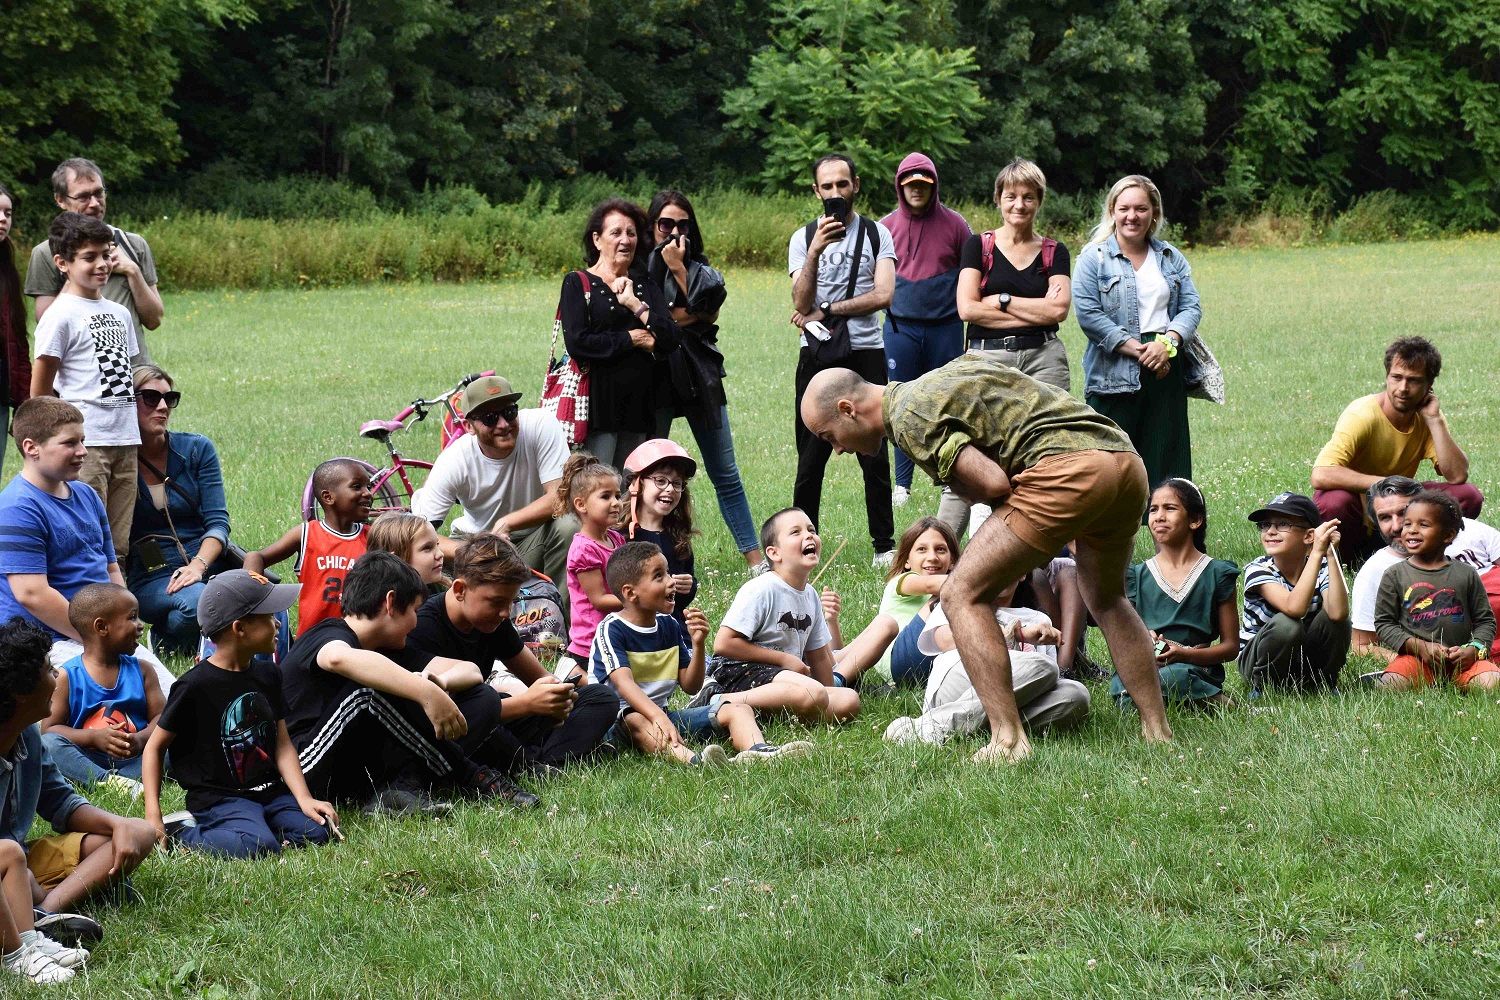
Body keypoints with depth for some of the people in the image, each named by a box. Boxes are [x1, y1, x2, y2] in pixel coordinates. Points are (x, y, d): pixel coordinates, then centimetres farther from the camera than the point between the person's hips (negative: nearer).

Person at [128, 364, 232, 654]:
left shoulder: (197, 449, 8)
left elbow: (218, 521, 1)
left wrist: (198, 564, -16)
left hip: (208, 563, 1)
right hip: (151, 576, -1)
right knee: (198, 600, -36)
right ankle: (168, 638, -2)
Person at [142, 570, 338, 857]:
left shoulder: (268, 678, 10)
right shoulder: (195, 685, -10)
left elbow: (282, 746, 10)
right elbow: (155, 747, -3)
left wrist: (304, 799, -5)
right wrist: (153, 816, -9)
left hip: (270, 791, 6)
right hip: (219, 798, -6)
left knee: (317, 831, -18)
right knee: (259, 846, -32)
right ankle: (181, 832, -10)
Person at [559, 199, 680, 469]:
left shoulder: (646, 286, 16)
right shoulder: (578, 284, 2)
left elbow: (671, 340, 3)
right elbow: (577, 342, -13)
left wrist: (636, 304, -7)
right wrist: (632, 339, -7)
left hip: (639, 404, 5)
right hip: (599, 403, -5)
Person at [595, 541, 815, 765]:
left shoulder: (669, 625, 11)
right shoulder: (611, 629, -11)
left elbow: (690, 686, 11)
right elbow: (623, 682, -27)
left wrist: (698, 645, -6)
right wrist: (659, 718, -43)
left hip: (662, 713, 8)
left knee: (737, 709, -5)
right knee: (636, 723, -42)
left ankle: (759, 750, -40)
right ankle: (694, 761, -70)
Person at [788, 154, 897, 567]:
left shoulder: (877, 234, 6)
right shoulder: (803, 238, 6)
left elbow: (883, 295, -7)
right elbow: (802, 305, -6)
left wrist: (826, 311, -10)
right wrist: (815, 251, -19)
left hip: (866, 353, 0)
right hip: (817, 357, 0)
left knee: (875, 455, 1)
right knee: (811, 456, 0)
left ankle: (884, 546, 7)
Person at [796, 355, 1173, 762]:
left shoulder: (909, 416, -2)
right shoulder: (946, 375, 27)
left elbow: (994, 484, -11)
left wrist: (962, 487, 12)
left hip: (1070, 466, -9)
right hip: (1128, 458, 9)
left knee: (962, 594, -3)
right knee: (1106, 598, 32)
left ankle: (1008, 741, -11)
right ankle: (1158, 732, 32)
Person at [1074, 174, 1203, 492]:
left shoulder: (1171, 258, 15)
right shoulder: (1093, 258, 0)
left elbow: (1191, 307, 9)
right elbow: (1088, 313, -9)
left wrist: (1168, 342, -11)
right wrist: (1136, 349, -14)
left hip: (1167, 370, 4)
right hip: (1114, 375, -4)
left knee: (1165, 462, 3)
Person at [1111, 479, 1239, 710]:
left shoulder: (1216, 574, 7)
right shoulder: (1138, 576, 15)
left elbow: (1231, 646, 6)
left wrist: (1184, 654, -11)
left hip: (1196, 669, -2)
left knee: (1172, 676, -39)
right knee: (1119, 685, -34)